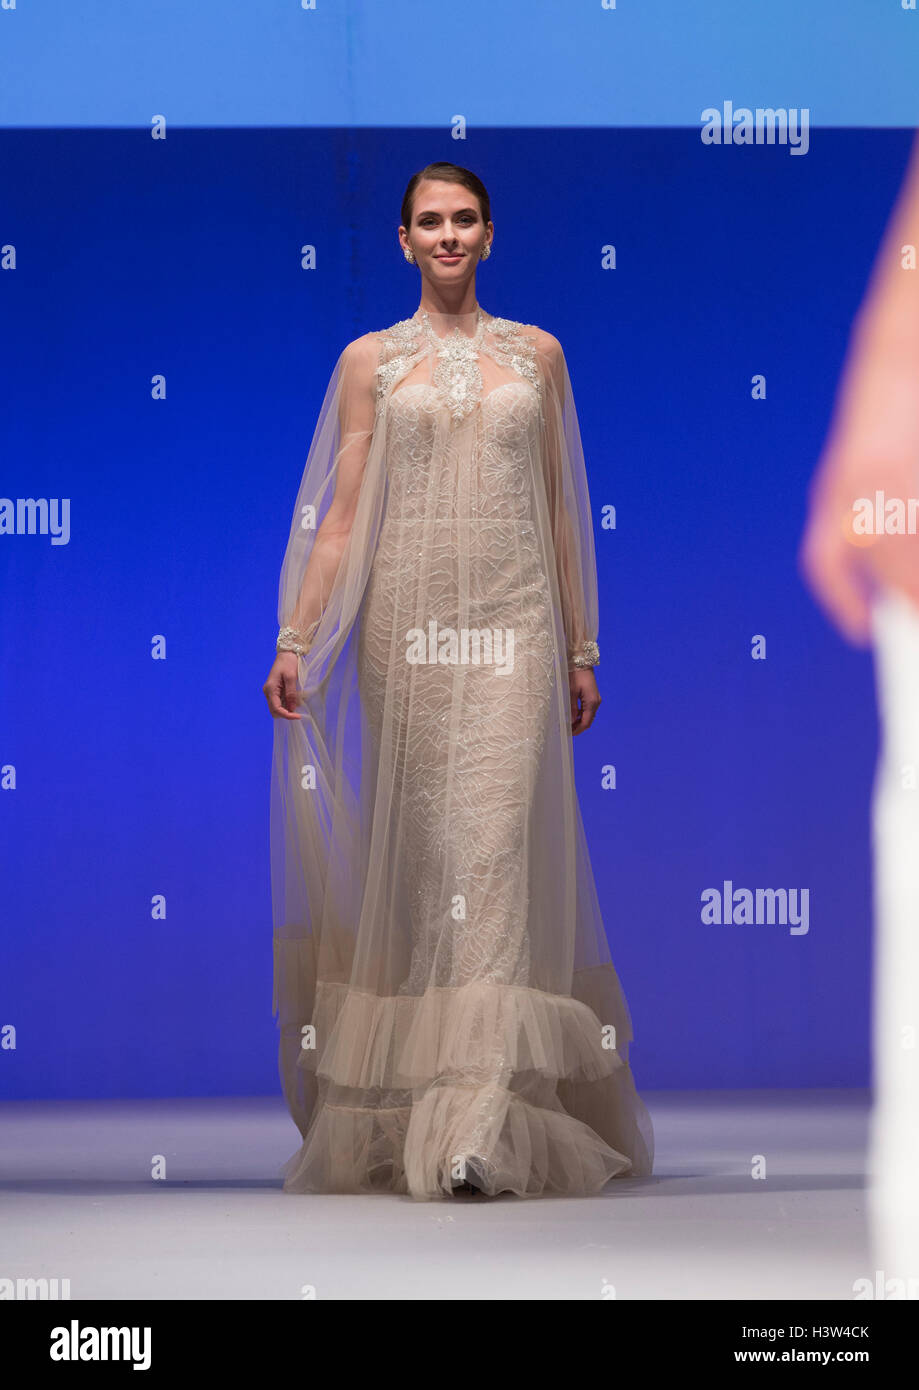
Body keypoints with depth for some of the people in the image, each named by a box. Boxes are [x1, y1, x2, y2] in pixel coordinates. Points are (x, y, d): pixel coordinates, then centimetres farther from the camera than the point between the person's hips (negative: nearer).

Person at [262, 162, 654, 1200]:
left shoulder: (536, 354, 11)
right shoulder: (370, 361, 8)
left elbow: (558, 508, 13)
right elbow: (341, 512, 4)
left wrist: (580, 648, 11)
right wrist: (295, 639, -6)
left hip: (515, 623, 0)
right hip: (408, 620, 0)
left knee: (496, 846, -10)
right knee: (421, 850, 0)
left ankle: (483, 1121, -16)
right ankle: (409, 1105, 11)